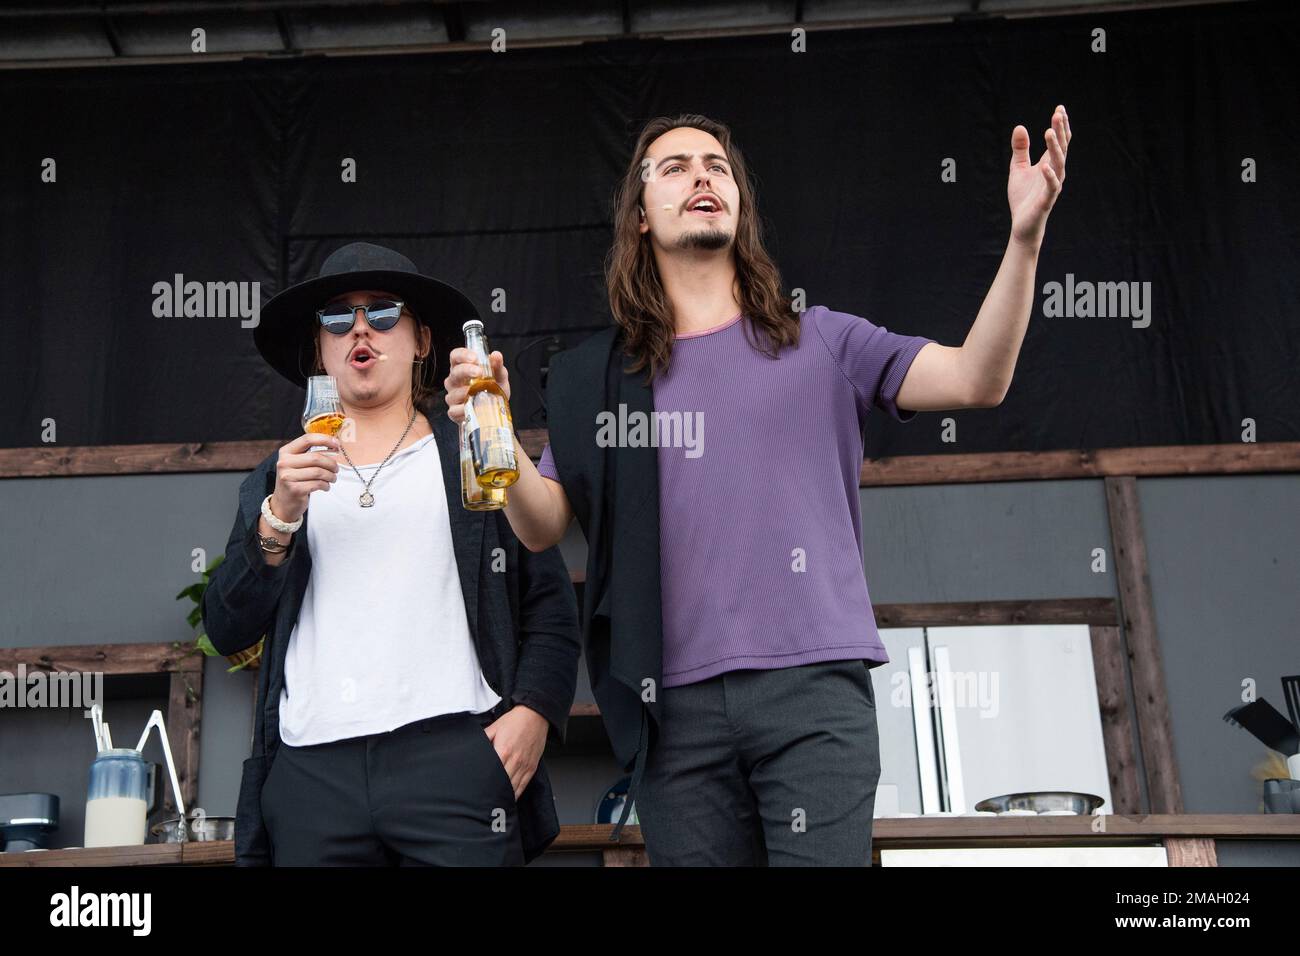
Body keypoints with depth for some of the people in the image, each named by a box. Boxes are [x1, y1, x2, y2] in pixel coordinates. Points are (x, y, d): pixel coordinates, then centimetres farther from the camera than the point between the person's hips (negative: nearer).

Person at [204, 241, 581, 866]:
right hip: (309, 767, 2)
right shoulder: (279, 479, 18)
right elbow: (227, 631, 7)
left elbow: (550, 604, 5)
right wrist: (281, 515, -5)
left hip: (454, 752, -2)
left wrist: (534, 710, -10)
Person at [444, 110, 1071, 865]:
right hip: (677, 704, 2)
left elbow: (977, 379, -2)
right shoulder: (600, 375, 11)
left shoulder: (821, 342, 8)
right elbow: (545, 526, 5)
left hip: (815, 686, -1)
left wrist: (1025, 237, -15)